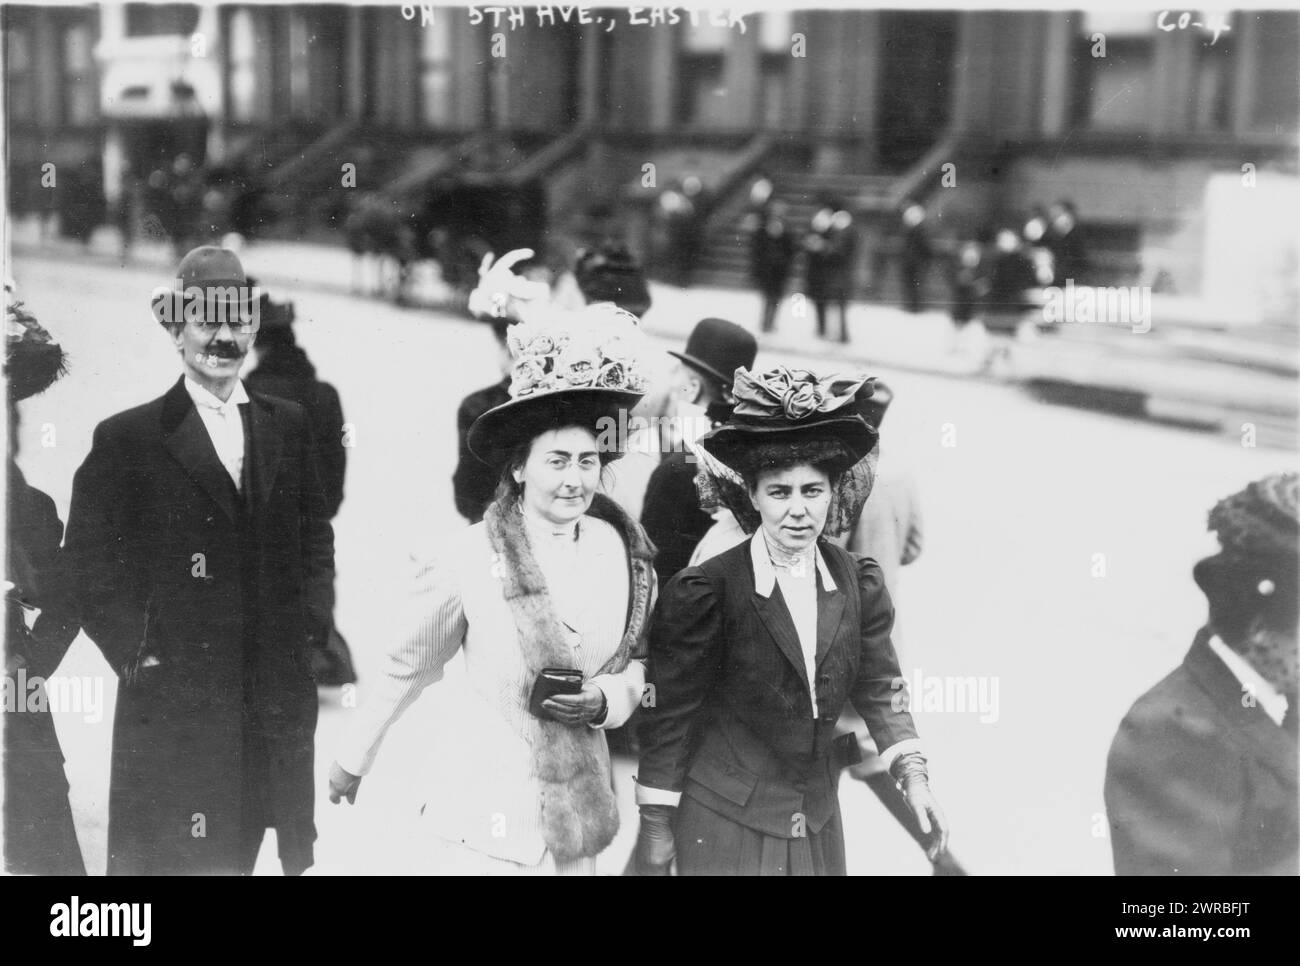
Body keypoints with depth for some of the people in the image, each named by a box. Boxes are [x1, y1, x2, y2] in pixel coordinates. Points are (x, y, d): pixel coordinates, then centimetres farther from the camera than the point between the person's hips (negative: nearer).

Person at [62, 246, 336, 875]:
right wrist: (139, 655, -9)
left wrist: (310, 629, 6)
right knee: (169, 859, 1)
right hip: (171, 700, -3)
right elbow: (90, 566, -3)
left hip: (278, 699, 4)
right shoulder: (127, 439, -2)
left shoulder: (289, 426, 11)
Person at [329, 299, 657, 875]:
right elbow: (408, 669, 0)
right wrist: (353, 759, 10)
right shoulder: (472, 558, -14)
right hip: (489, 827, -4)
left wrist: (608, 699, -9)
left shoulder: (621, 551, -3)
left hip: (582, 823, 4)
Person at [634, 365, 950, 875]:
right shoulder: (705, 591, -16)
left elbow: (879, 688, 7)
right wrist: (656, 826, -7)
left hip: (818, 821, 4)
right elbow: (670, 712, -10)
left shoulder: (860, 584, -2)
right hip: (725, 827, -4)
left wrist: (913, 776, -3)